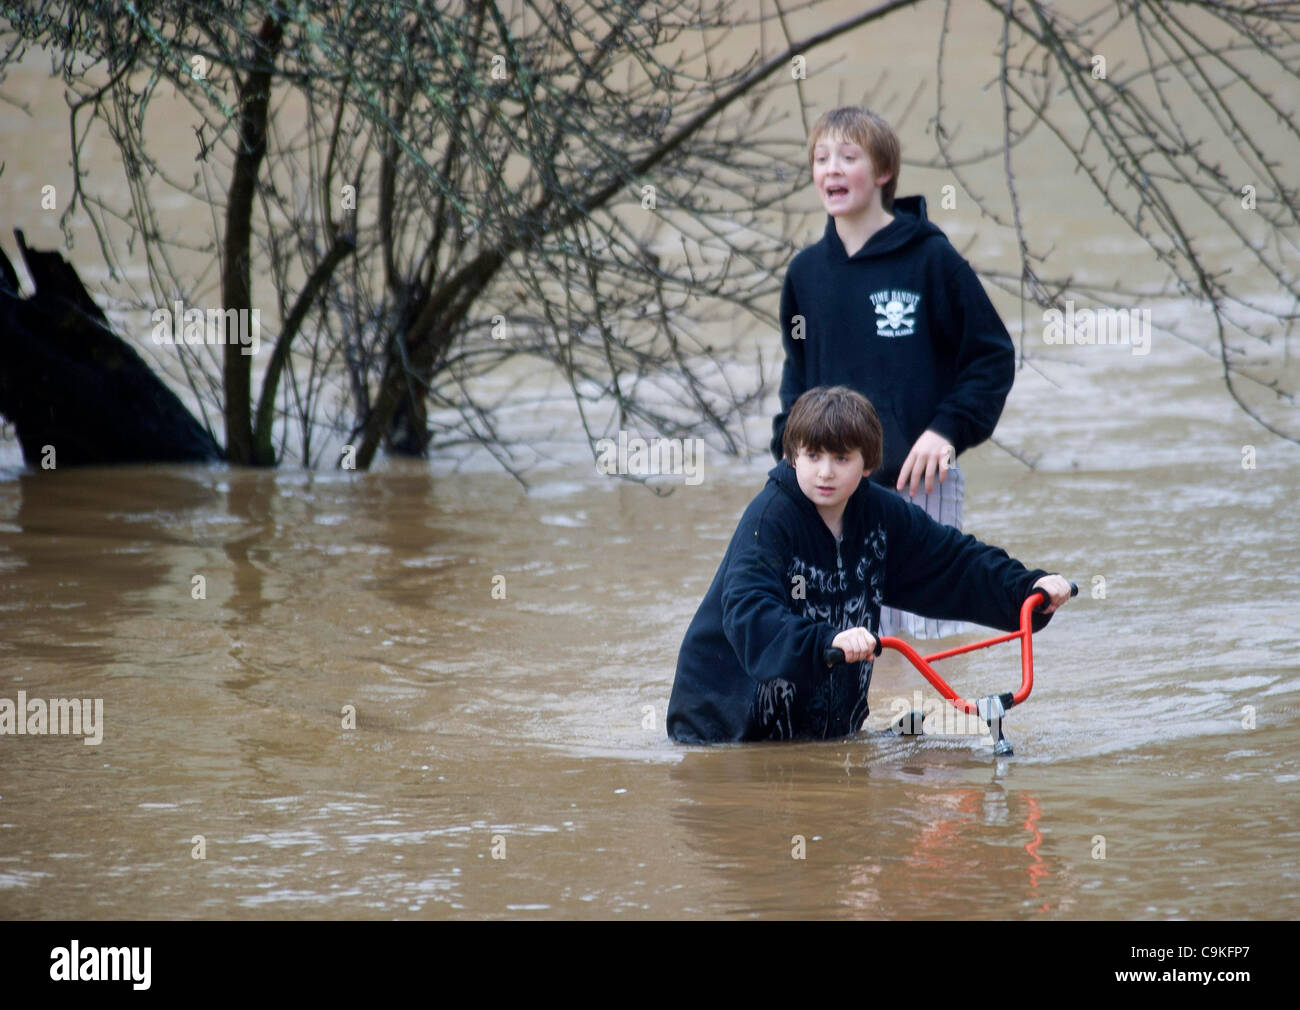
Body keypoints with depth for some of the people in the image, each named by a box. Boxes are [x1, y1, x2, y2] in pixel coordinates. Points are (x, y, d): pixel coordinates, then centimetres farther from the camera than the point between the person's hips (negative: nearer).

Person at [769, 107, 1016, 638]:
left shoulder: (931, 259, -6)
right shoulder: (806, 271, 7)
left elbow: (993, 356, -2)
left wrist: (948, 430, -14)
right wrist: (791, 450, 7)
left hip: (920, 480, -4)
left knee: (927, 623, -1)